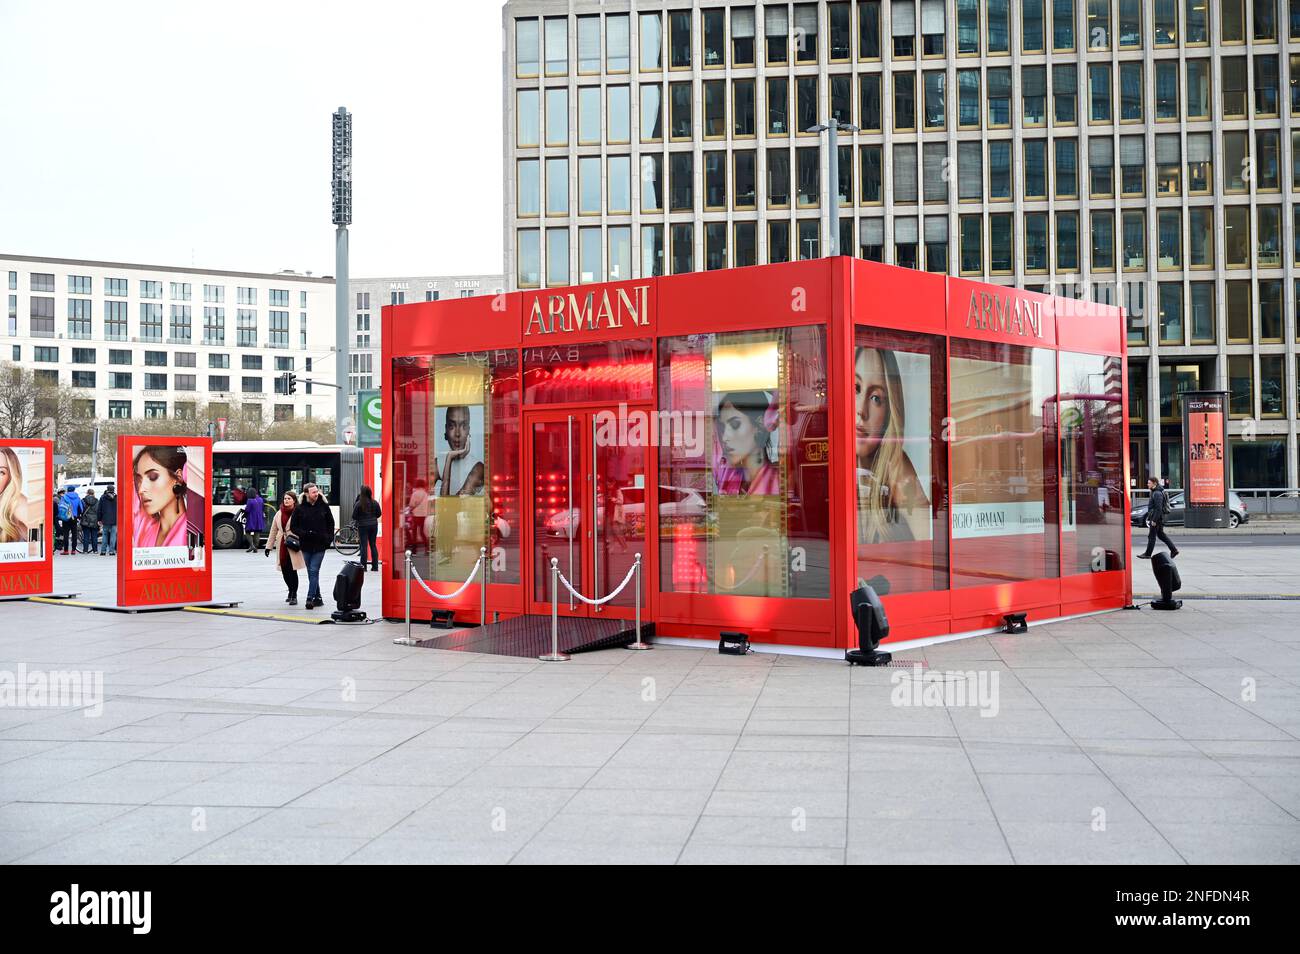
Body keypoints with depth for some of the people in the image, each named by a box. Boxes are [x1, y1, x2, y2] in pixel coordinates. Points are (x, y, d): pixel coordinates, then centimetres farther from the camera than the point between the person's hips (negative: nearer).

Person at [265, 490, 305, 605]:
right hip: (281, 546, 6)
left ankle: (294, 595, 1)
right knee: (285, 571, 9)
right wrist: (269, 546, 16)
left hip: (293, 546, -6)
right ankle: (291, 592, 27)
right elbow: (273, 530, 17)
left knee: (292, 571, -6)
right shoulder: (279, 513, 13)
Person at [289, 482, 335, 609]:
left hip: (320, 545, -1)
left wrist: (329, 538, 1)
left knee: (314, 571, -10)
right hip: (306, 546, 1)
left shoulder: (324, 506, 2)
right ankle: (317, 598, 18)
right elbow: (293, 527, 2)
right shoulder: (300, 508, -2)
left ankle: (310, 598, -11)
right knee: (311, 573, 8)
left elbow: (330, 523, 12)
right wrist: (304, 533, -13)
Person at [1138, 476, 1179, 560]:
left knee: (1151, 536, -3)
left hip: (1157, 518, -10)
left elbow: (1158, 508, -23)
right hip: (1158, 518, 10)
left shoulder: (1157, 494, -19)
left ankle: (1148, 554, 4)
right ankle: (1174, 550, 15)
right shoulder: (1154, 492, 14)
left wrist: (1154, 520, -23)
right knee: (1161, 535, 14)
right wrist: (1149, 517, 24)